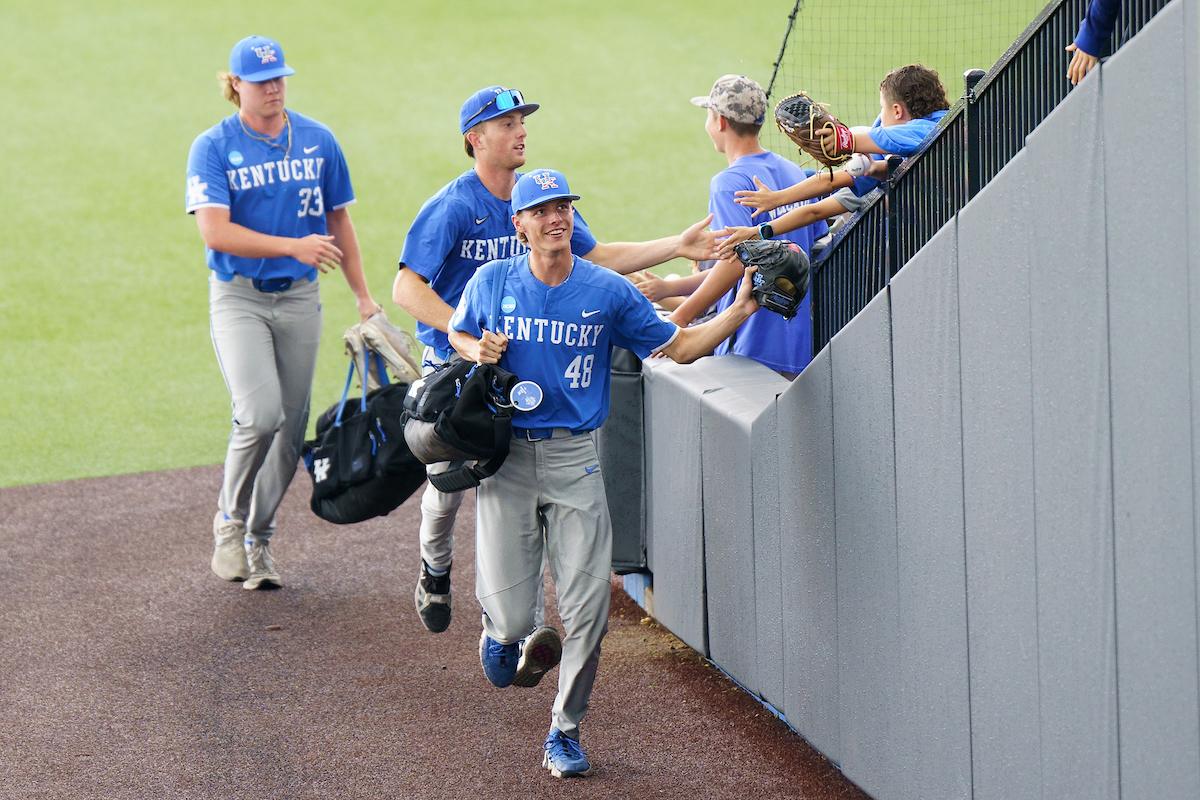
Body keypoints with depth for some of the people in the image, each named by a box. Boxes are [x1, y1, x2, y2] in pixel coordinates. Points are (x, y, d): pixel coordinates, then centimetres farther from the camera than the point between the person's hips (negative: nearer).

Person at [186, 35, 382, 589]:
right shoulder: (213, 148, -5)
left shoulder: (318, 141, 7)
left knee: (291, 427, 3)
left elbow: (338, 222, 16)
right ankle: (230, 519, 2)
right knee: (260, 415, -21)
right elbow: (215, 232, -16)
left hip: (300, 298, 4)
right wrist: (294, 246, -23)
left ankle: (258, 540, 18)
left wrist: (363, 296, 14)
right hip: (238, 298, -4)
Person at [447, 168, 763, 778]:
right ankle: (507, 636, 32)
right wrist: (477, 351, -5)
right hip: (505, 457, 0)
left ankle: (564, 732, 13)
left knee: (586, 608, -6)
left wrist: (742, 309, -6)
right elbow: (458, 335, 19)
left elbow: (677, 347, 5)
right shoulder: (492, 282, 2)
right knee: (509, 612, -7)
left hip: (574, 459, 1)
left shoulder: (609, 292, 1)